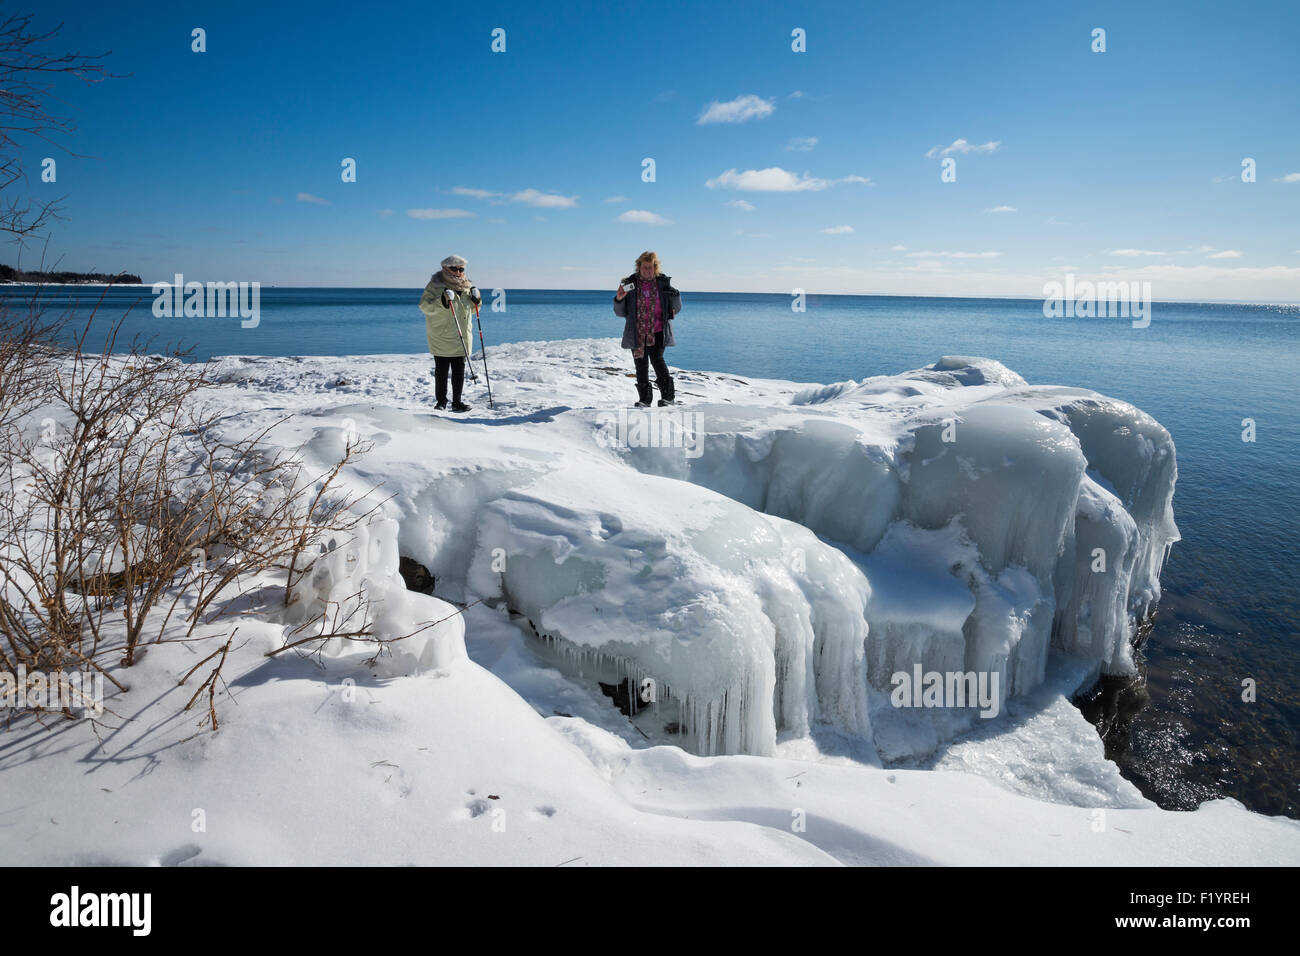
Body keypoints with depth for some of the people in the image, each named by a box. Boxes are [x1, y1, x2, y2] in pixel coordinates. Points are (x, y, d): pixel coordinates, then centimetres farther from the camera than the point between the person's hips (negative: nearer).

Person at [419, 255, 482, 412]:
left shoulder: (466, 286, 12)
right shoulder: (435, 285, -6)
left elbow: (471, 310, 23)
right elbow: (425, 306, -15)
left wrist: (476, 299, 3)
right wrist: (442, 301, -28)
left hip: (461, 338, 5)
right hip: (441, 338, -5)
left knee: (459, 372, 8)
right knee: (441, 371, 0)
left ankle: (457, 402, 16)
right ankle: (441, 402, 9)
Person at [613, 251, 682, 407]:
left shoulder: (664, 282, 3)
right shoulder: (630, 284, 3)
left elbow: (676, 308, 7)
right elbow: (620, 312, 6)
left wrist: (674, 293, -12)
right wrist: (619, 299, -14)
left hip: (658, 332, -2)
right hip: (638, 333, 2)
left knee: (657, 359, -17)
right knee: (641, 365, 3)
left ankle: (668, 395, -5)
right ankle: (645, 399, 15)